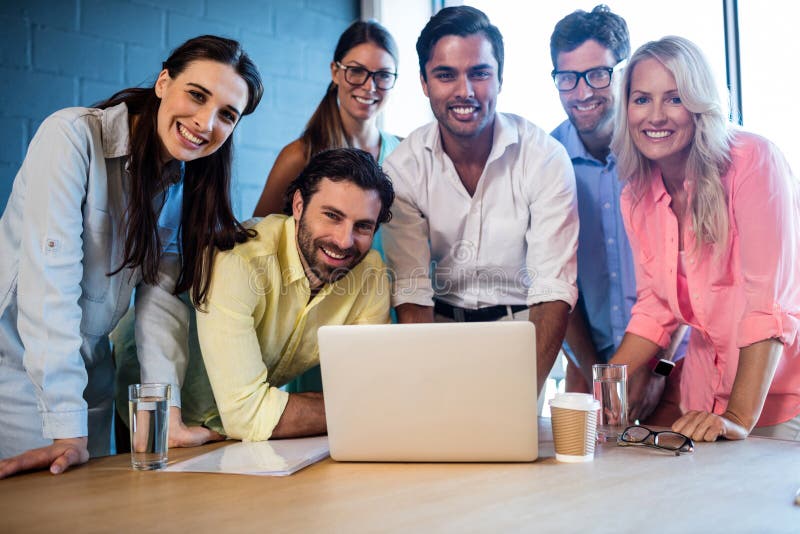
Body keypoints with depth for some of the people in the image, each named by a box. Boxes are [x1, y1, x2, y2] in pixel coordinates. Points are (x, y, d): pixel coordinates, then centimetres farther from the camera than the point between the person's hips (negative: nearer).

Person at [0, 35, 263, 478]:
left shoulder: (185, 180, -1)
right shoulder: (75, 136, -20)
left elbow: (161, 294, -5)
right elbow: (50, 280, -26)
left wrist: (168, 416, -13)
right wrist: (67, 431, -29)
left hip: (86, 371, 6)